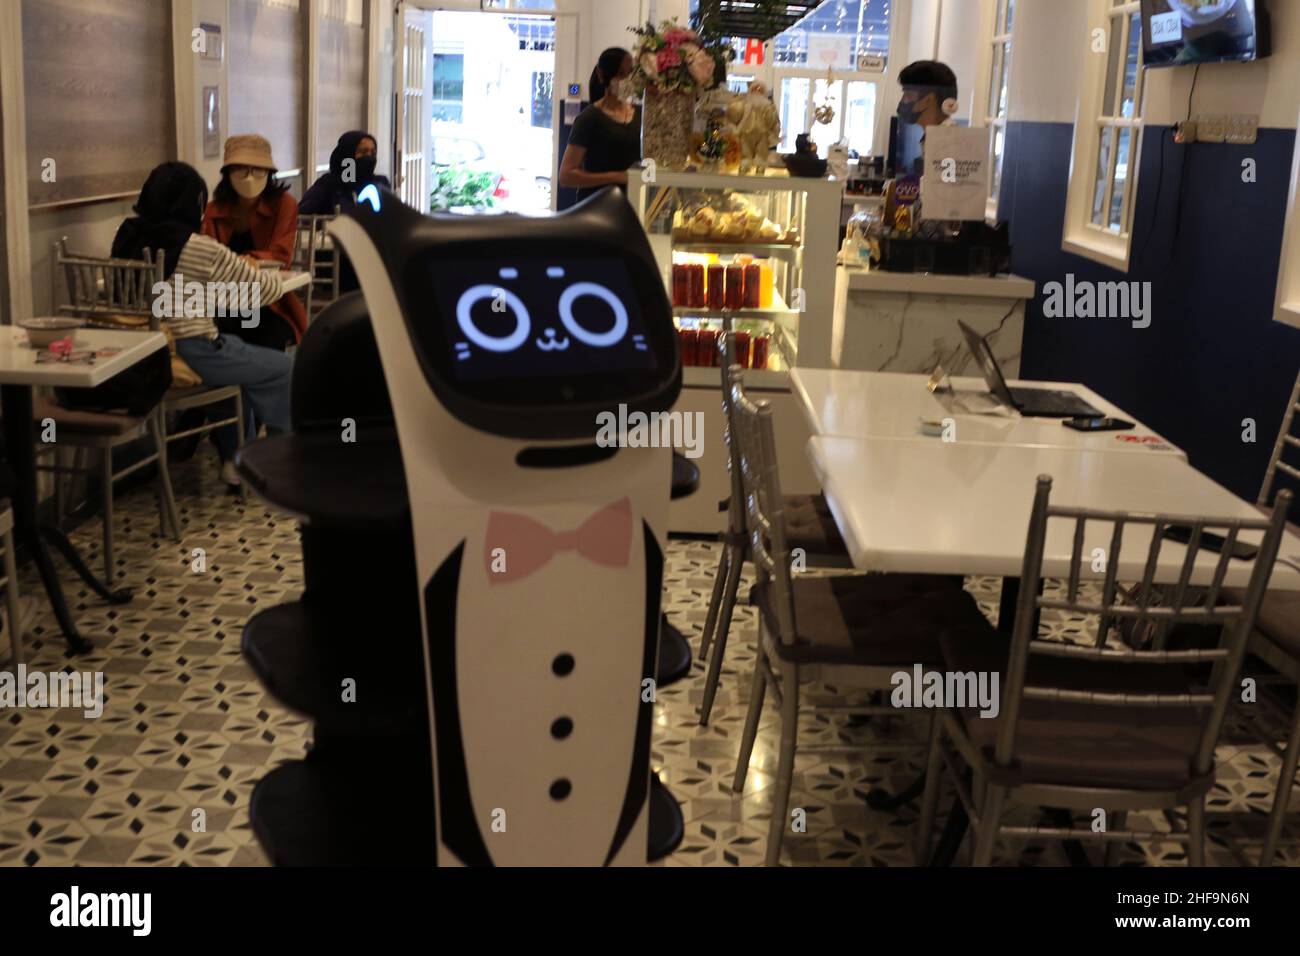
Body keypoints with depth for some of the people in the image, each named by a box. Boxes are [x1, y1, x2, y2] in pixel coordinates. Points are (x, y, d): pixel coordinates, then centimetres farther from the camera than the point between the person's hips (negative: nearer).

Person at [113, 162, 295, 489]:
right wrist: (273, 278, 13)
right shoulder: (201, 250, -17)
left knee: (236, 350, 32)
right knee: (282, 367, 13)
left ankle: (232, 459, 36)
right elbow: (266, 289, -9)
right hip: (189, 356, -8)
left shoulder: (128, 237, 2)